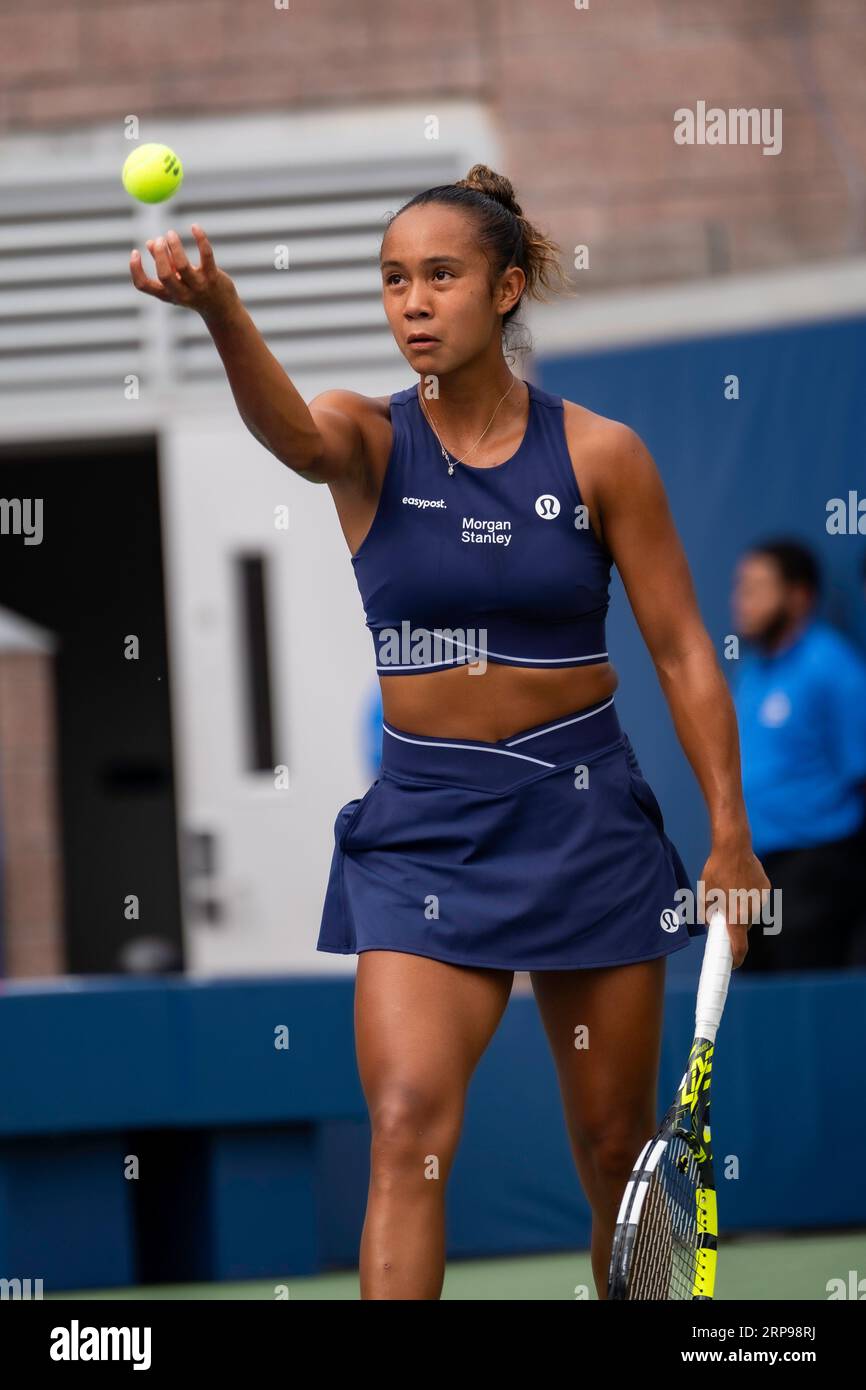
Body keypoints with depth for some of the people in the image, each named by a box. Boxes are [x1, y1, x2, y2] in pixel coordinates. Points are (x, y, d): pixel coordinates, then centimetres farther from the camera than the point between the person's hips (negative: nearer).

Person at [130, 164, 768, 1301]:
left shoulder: (600, 456, -2)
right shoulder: (370, 441, -2)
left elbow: (684, 654, 3)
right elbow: (294, 431, -28)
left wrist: (732, 835, -3)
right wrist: (220, 311, -49)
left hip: (582, 811, 0)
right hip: (421, 821, 0)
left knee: (615, 1150, 8)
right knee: (409, 1125, -16)